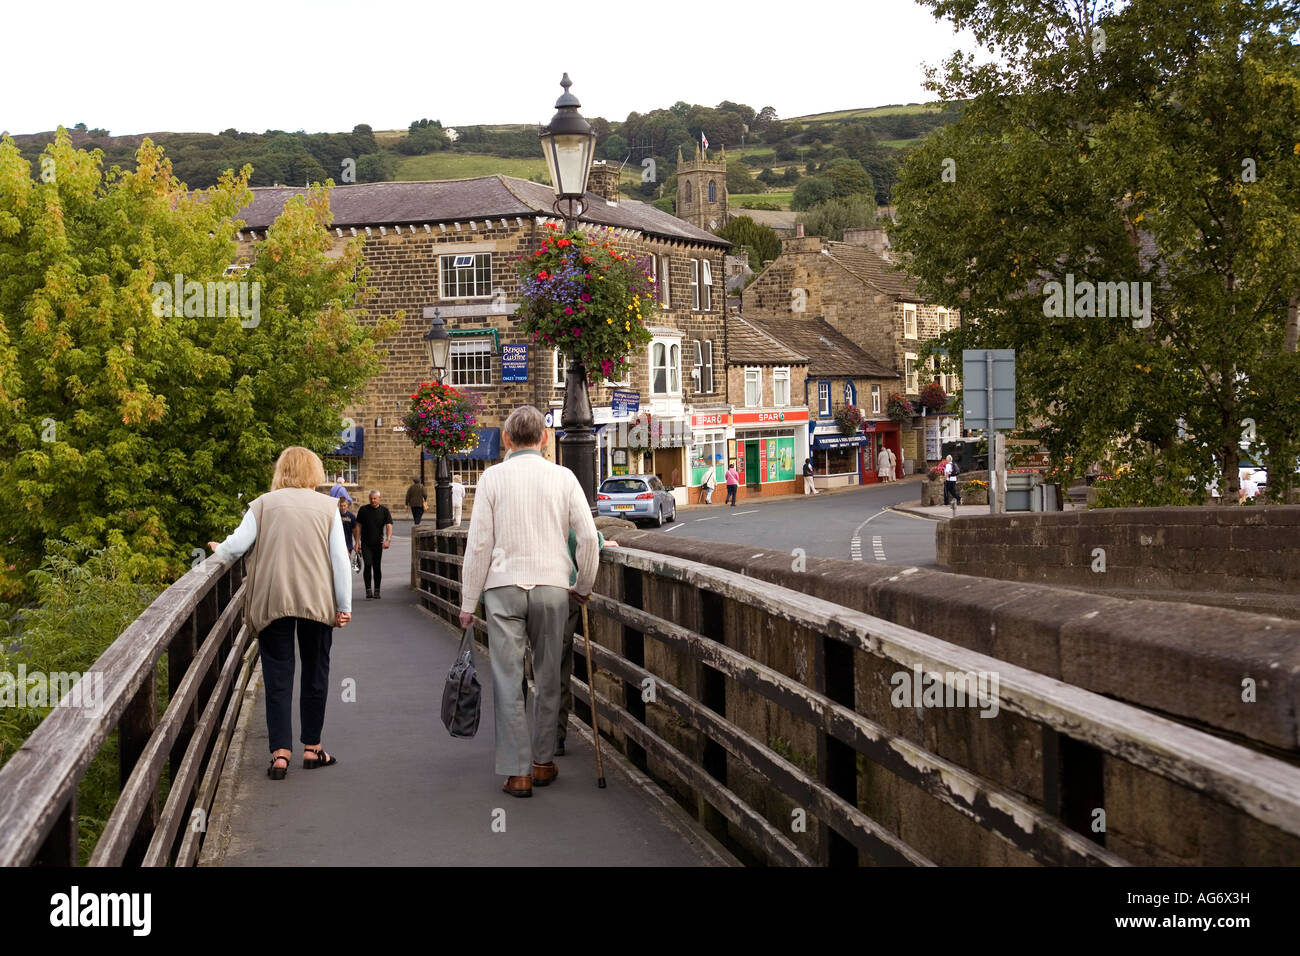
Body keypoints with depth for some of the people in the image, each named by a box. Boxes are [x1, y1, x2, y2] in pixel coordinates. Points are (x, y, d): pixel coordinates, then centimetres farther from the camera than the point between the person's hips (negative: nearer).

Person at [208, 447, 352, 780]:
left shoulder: (263, 504, 3)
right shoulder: (327, 506, 5)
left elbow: (238, 544, -2)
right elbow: (340, 558, 1)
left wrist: (218, 550, 21)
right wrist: (344, 606, 6)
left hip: (271, 601, 0)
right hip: (317, 601, 0)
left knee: (278, 676, 3)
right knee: (315, 672, 13)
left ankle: (280, 753, -4)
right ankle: (312, 748, 18)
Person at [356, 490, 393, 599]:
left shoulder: (384, 510, 1)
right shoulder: (363, 510, 1)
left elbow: (389, 526, -5)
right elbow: (358, 525, 6)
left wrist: (388, 540, -20)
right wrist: (357, 541, 2)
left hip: (378, 543, 1)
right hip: (366, 544, -1)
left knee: (377, 567, 6)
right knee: (367, 565, -13)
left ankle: (377, 590, 16)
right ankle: (368, 590, -13)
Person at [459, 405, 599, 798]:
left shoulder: (493, 477, 0)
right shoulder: (563, 477, 3)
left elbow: (479, 544, -2)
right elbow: (588, 536, 0)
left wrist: (468, 602, 4)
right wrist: (583, 586, 15)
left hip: (504, 587, -2)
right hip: (552, 586, 2)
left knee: (508, 681, 1)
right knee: (548, 678, 13)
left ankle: (517, 772, 0)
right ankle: (543, 762, 21)